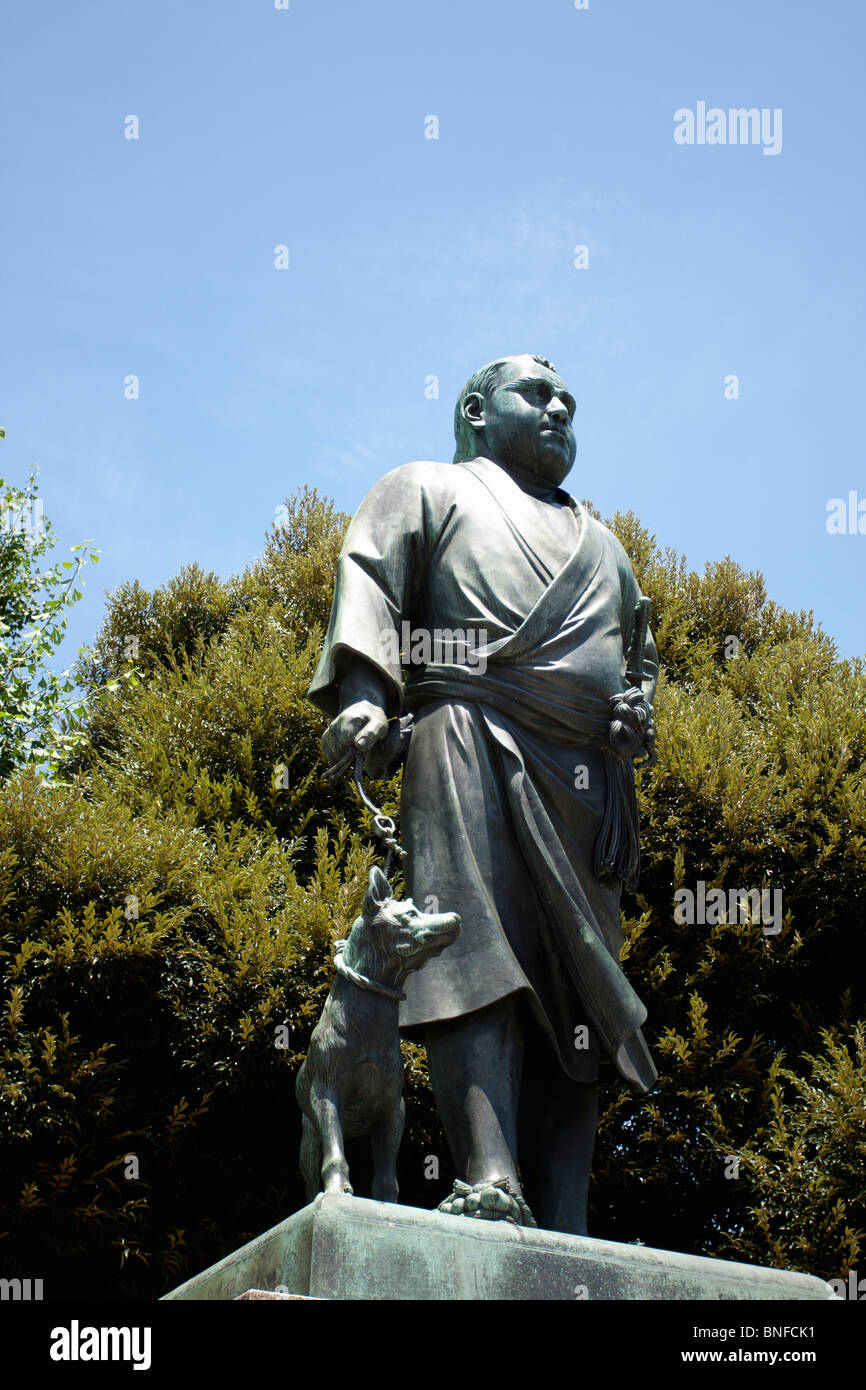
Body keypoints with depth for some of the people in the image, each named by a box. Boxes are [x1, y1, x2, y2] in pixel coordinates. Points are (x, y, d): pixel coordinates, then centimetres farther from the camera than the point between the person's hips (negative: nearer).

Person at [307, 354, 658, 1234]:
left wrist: (638, 710, 13)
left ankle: (563, 1244, -13)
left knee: (576, 995, -6)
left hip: (589, 784, 6)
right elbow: (368, 578, 4)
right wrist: (361, 694, -16)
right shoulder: (430, 491, 20)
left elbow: (639, 649, 38)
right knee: (482, 953, -24)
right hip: (472, 740, -5)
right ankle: (491, 1185, -38)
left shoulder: (601, 544, 37)